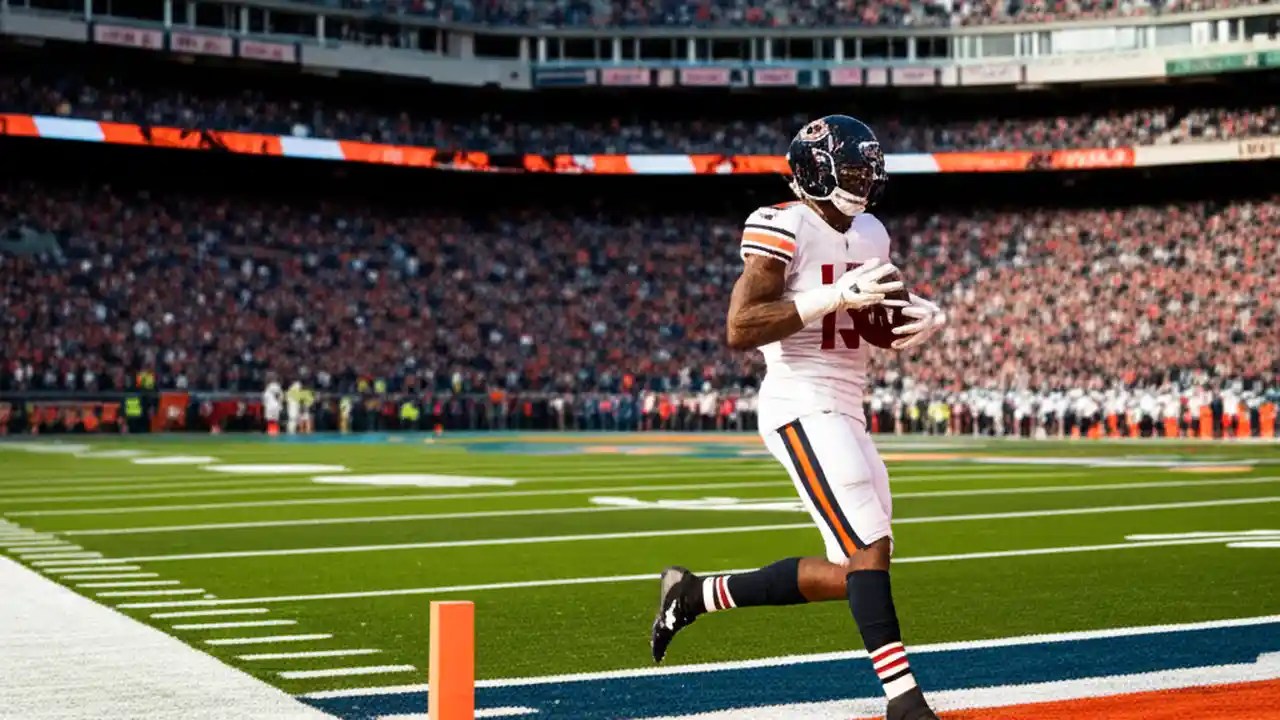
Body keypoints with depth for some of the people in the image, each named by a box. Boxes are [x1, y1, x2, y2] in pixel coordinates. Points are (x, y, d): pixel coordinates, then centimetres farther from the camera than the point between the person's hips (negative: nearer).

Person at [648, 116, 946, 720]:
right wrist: (834, 295, -24)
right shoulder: (783, 229, -11)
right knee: (870, 549, -16)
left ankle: (697, 595, 21)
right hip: (801, 407, -9)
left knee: (848, 575, 8)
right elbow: (740, 330, -19)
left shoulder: (870, 234, 14)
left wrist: (920, 316, 2)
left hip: (846, 411, 9)